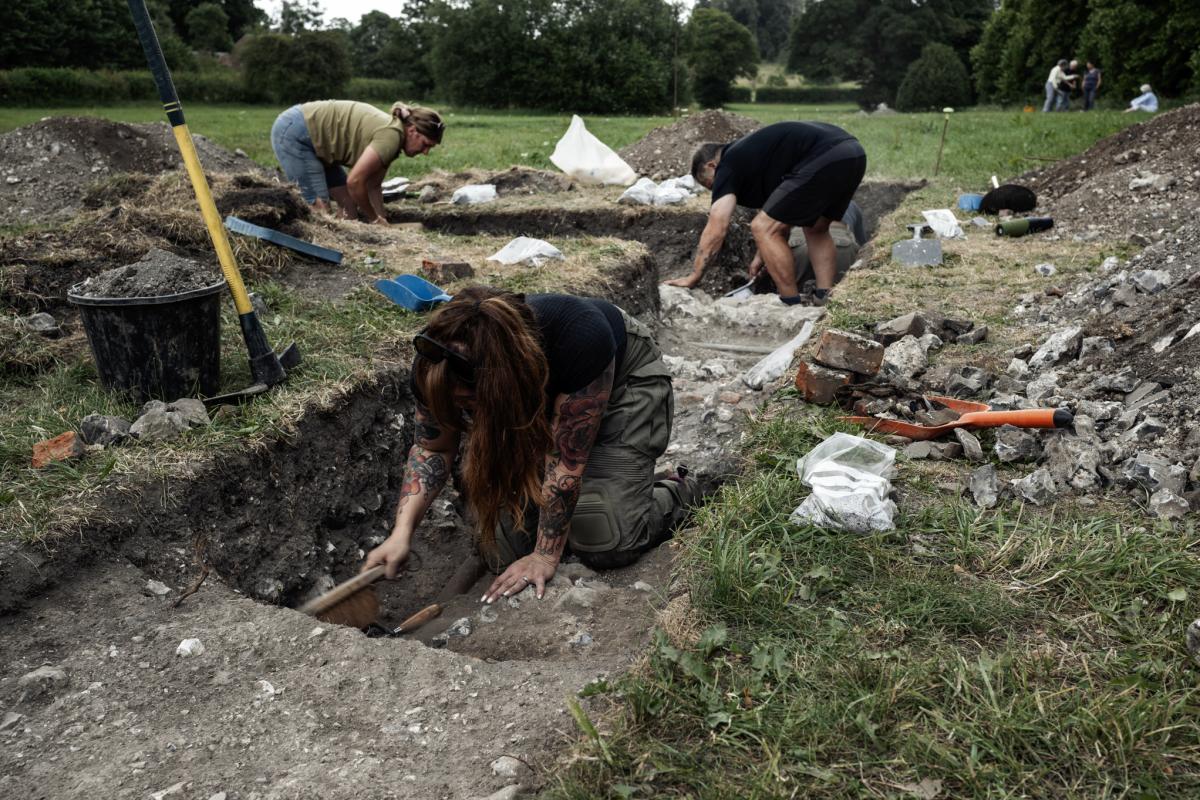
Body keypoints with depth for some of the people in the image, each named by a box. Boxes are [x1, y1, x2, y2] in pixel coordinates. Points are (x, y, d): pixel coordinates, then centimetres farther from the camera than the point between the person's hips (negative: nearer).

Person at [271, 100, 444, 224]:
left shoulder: (389, 131, 5)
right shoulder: (391, 136, -24)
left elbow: (373, 187, 8)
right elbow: (355, 181, -26)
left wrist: (381, 222, 2)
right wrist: (374, 218, -13)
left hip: (312, 134, 10)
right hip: (293, 132, -10)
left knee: (349, 201, 7)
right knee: (319, 207, -15)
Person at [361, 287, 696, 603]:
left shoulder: (579, 339, -43)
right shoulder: (439, 364, -28)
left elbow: (565, 459, -34)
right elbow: (432, 447, -13)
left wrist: (545, 555, -28)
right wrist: (401, 534, -25)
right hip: (539, 394, 4)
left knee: (606, 544, -18)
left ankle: (680, 491, 11)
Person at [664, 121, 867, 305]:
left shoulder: (729, 167, 7)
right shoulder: (751, 154, 32)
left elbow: (716, 230, 2)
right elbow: (782, 218, 37)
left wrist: (693, 277, 7)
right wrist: (764, 255, 40)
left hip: (824, 159, -10)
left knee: (763, 228, 0)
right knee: (816, 229, 28)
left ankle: (793, 307, 3)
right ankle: (827, 301, 21)